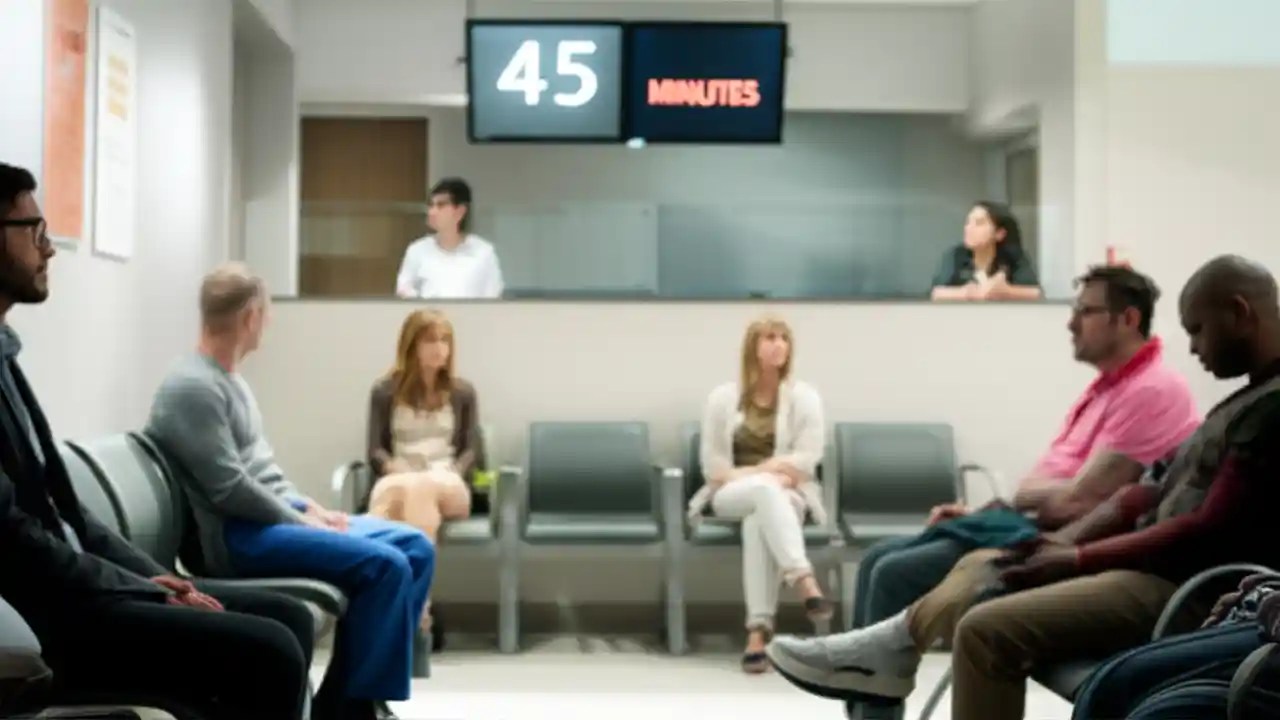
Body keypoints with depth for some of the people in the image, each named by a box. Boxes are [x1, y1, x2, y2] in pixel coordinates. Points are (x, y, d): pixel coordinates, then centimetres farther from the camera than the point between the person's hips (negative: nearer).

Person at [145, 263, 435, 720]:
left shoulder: (229, 380, 17)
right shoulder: (192, 388, -15)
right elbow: (231, 491, -21)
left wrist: (308, 508, 5)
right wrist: (302, 522, -12)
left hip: (265, 518, 10)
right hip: (233, 535, -10)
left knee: (415, 547, 1)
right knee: (384, 564, -25)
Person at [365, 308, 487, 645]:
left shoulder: (462, 392, 19)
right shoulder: (385, 391, 17)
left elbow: (473, 451, 11)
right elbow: (376, 450, 10)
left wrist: (449, 473, -10)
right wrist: (397, 469, -12)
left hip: (447, 485, 0)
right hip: (396, 480, 0)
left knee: (423, 487, -41)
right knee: (394, 489, -42)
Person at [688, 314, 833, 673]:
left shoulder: (804, 397, 9)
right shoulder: (723, 397, 10)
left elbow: (805, 460, -2)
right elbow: (712, 463, 4)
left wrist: (752, 471, -16)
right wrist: (766, 476, -13)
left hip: (787, 495, 0)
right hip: (733, 495, 0)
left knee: (759, 520, -39)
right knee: (764, 489, -40)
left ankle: (758, 632, -52)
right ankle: (806, 582, -61)